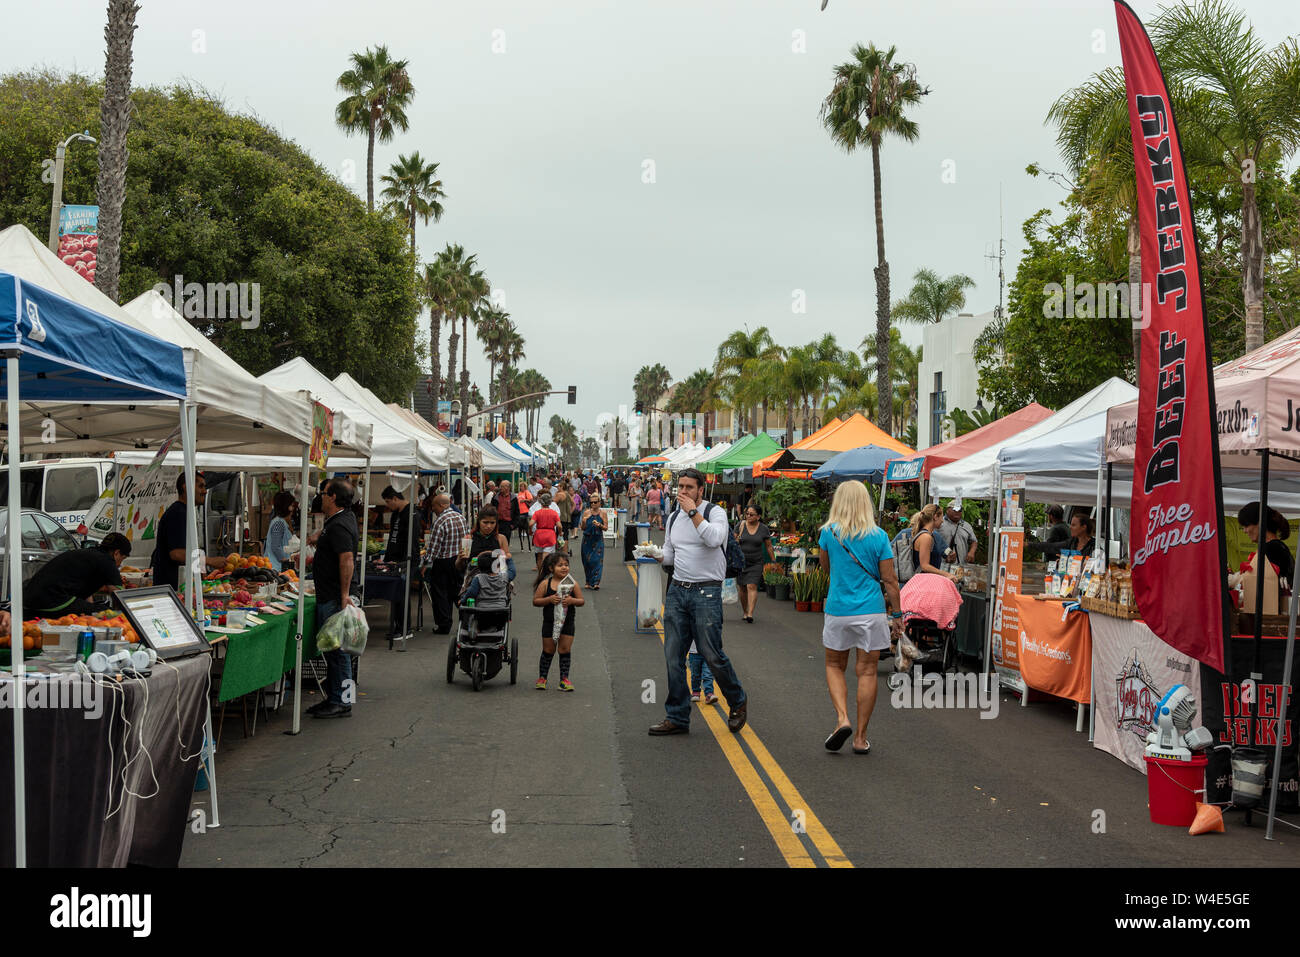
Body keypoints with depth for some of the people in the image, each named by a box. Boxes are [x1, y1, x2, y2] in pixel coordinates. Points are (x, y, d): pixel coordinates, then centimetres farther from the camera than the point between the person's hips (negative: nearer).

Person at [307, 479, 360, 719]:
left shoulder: (339, 526, -18)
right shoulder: (347, 516, 13)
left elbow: (347, 560, -27)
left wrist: (344, 595, -28)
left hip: (334, 599, -10)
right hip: (328, 597, 10)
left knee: (337, 649, -5)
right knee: (331, 648, 15)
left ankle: (342, 702, 0)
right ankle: (333, 698, 22)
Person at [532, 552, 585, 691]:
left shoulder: (572, 584, -3)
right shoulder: (545, 584, -6)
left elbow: (582, 601, 1)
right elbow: (535, 601, -6)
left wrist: (572, 600, -19)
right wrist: (549, 599, -21)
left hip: (567, 622, 1)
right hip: (550, 622, -1)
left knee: (565, 649, 2)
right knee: (548, 650, 9)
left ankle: (564, 679, 12)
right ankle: (542, 678, 23)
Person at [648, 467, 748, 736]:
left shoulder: (715, 513, -4)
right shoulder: (674, 517, 15)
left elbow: (714, 538, -25)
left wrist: (693, 511, -19)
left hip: (706, 592, -6)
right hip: (677, 591, 6)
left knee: (712, 654, -5)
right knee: (673, 656, 4)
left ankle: (738, 702, 20)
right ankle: (677, 718, 13)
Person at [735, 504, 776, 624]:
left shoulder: (764, 529, 0)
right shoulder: (741, 525, 0)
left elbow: (769, 547, 8)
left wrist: (774, 562, 8)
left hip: (756, 563, -1)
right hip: (741, 562, 2)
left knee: (752, 586, -14)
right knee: (743, 588, 7)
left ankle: (750, 614, -19)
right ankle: (744, 612, 21)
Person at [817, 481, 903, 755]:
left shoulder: (829, 532, -4)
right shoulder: (878, 536, -5)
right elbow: (889, 579, -3)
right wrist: (897, 614, 3)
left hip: (838, 610, 0)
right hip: (871, 611, 0)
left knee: (834, 666, 17)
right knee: (867, 671, 6)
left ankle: (842, 719, -4)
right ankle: (860, 737, 10)